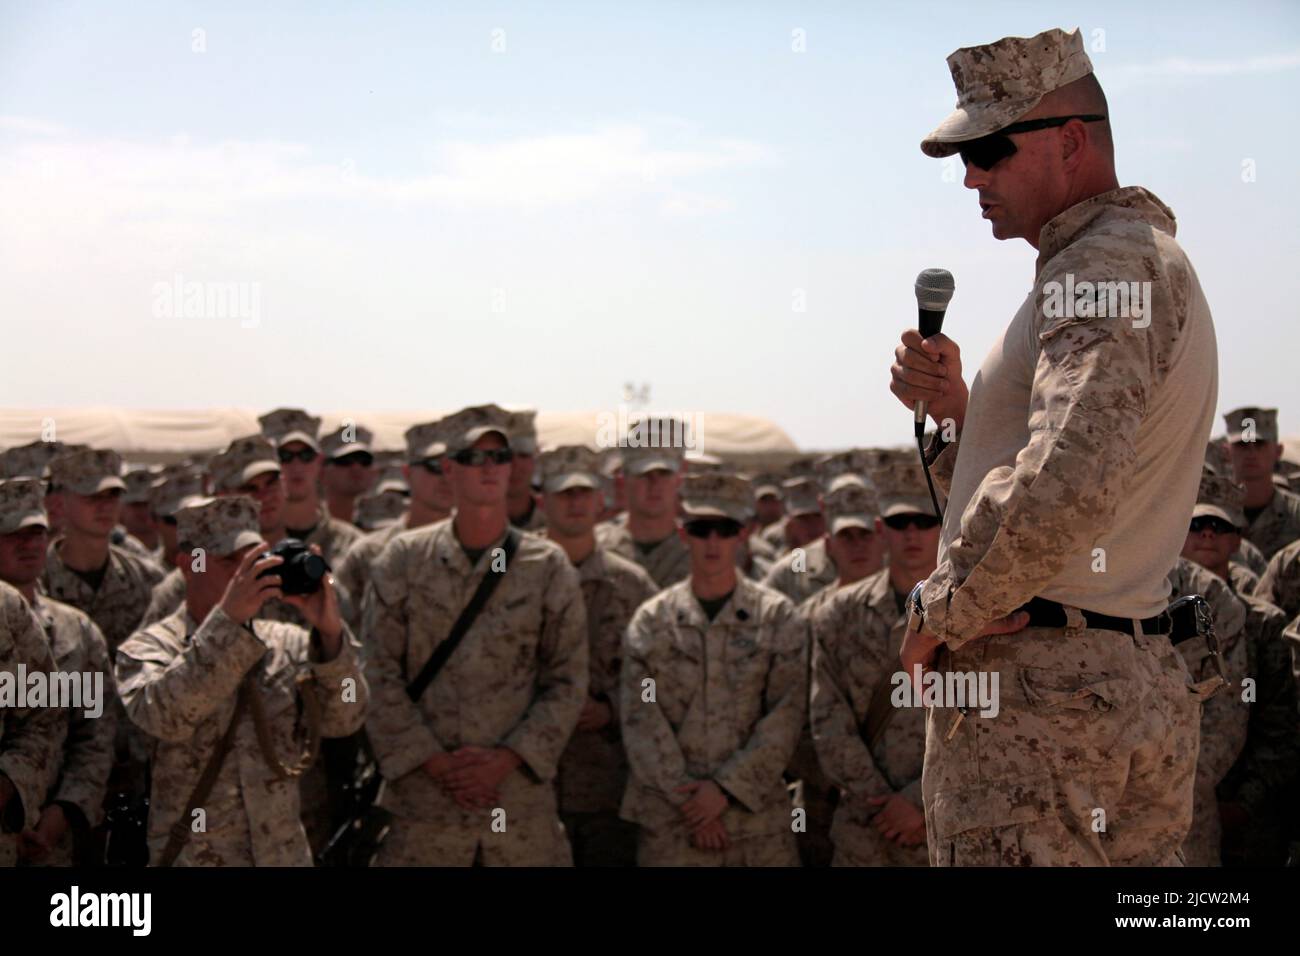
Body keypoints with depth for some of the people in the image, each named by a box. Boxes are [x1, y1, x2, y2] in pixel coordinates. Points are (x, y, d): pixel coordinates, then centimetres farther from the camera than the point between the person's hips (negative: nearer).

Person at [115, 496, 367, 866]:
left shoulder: (287, 644, 7)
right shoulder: (147, 650, -2)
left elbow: (344, 718, -6)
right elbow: (163, 715, -22)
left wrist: (330, 632, -20)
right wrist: (228, 619, -27)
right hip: (192, 857, -3)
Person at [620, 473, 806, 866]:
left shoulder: (779, 617, 4)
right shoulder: (651, 620, 6)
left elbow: (787, 716, -2)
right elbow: (640, 719, 0)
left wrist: (725, 788, -10)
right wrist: (687, 796, -9)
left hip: (757, 814, 0)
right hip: (669, 817, 0)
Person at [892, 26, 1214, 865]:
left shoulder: (1109, 264, -14)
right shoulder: (1156, 261, 19)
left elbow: (1065, 493, -30)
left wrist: (940, 610, -17)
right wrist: (955, 409, 5)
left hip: (1037, 699, -10)